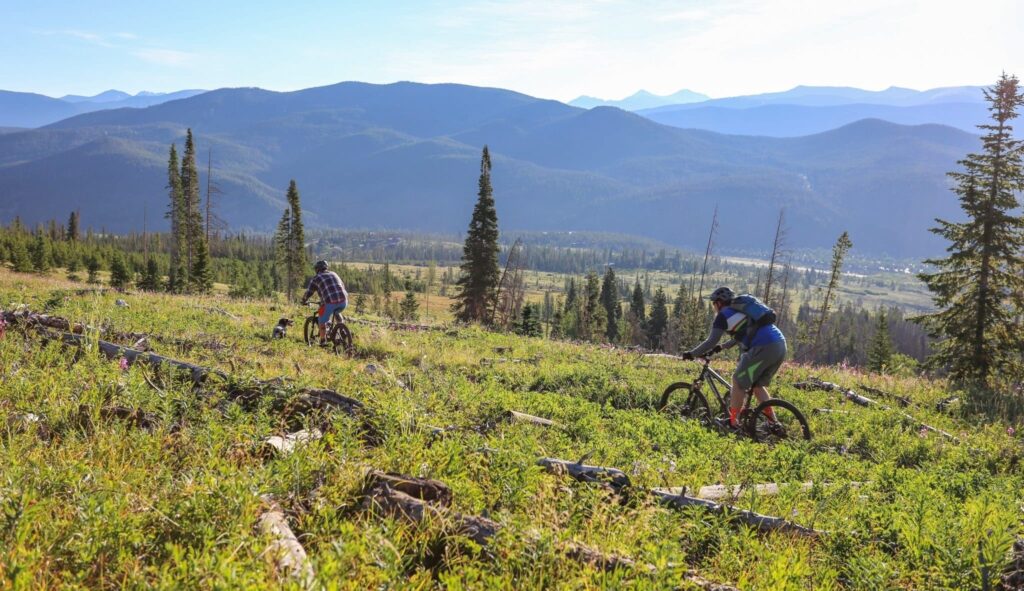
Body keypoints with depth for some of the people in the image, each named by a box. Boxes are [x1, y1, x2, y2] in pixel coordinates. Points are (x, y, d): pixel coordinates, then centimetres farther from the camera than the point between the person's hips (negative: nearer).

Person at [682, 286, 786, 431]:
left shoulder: (723, 315, 4)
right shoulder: (740, 310, 29)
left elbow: (711, 341, -1)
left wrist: (691, 354, 9)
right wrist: (723, 347, 49)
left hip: (763, 348, -8)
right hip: (781, 345, 8)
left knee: (738, 382, 7)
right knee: (757, 385, 22)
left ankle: (733, 422, 13)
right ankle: (773, 423, 18)